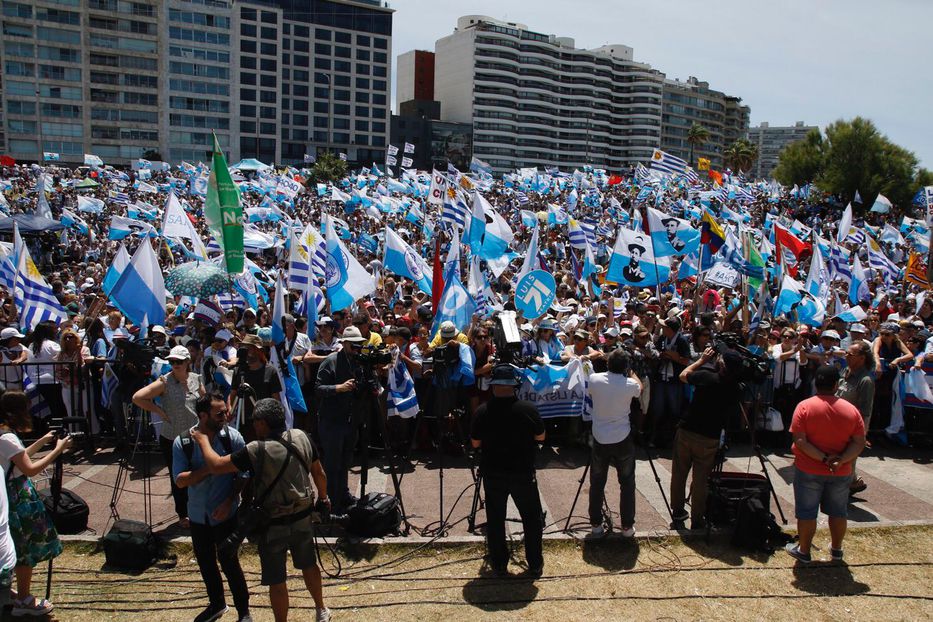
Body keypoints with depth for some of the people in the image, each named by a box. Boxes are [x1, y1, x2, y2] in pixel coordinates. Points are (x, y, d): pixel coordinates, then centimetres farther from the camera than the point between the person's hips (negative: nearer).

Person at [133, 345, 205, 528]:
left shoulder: (195, 379, 0)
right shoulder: (165, 382, -13)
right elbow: (137, 397, -20)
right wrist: (159, 411, -15)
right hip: (171, 439, -3)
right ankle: (182, 515, 26)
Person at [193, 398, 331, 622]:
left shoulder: (256, 451, -23)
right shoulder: (302, 438, -8)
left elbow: (216, 466, -16)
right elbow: (319, 474, 3)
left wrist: (203, 441, 1)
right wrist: (324, 497, 22)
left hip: (274, 525, -5)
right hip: (303, 517, 6)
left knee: (276, 580, 12)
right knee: (309, 565, 26)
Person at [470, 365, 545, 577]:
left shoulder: (482, 411, -14)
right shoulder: (528, 409, -16)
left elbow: (475, 443, -2)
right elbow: (540, 436, -2)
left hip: (492, 474, 1)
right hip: (523, 473, -1)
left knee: (495, 520, 16)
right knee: (531, 518, 16)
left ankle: (499, 564, 24)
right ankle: (535, 564, 24)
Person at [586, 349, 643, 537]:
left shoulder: (594, 379, -11)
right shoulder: (630, 384, -15)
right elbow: (640, 389, 11)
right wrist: (631, 372, 24)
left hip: (600, 440, 1)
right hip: (623, 440, -1)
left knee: (597, 484, 13)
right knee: (627, 483, 13)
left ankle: (596, 524, 20)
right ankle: (627, 526, 17)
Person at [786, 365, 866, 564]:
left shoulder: (805, 406, -13)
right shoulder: (851, 410, -5)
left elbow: (799, 441, -20)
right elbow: (859, 443, -9)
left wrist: (824, 458, -18)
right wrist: (840, 460, -16)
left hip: (808, 471, -3)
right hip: (841, 473, 3)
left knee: (806, 512, 9)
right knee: (838, 512, 19)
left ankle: (803, 551, 19)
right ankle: (836, 550, 34)